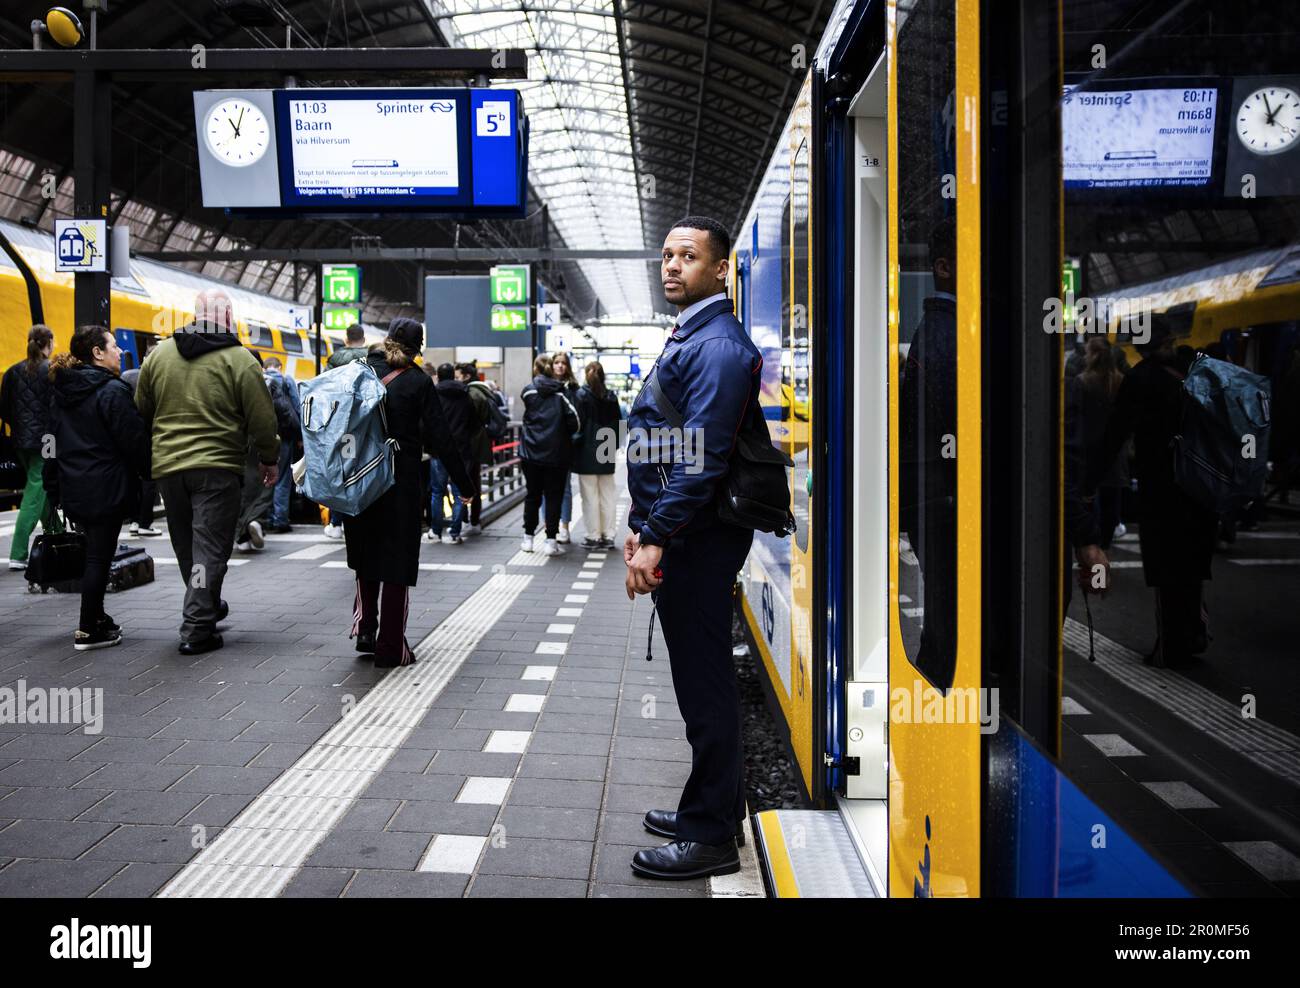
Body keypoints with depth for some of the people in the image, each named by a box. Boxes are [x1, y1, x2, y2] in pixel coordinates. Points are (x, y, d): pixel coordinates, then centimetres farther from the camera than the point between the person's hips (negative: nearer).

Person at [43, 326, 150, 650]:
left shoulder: (61, 392, 11)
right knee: (100, 556, -1)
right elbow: (135, 441, -15)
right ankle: (89, 631, 4)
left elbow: (55, 442, 16)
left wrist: (55, 487, 20)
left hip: (73, 488, 8)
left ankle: (96, 618, 27)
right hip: (107, 489, -8)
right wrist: (151, 472, -1)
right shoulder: (113, 390, -14)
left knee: (92, 552, 19)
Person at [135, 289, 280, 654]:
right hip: (218, 467, -5)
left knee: (186, 545, 19)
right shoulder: (239, 360, -9)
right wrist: (269, 460, 7)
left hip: (167, 465, 5)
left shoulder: (158, 354, 6)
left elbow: (141, 412, 14)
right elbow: (262, 418, -7)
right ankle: (196, 629, -2)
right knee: (210, 546, 0)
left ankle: (206, 607, 36)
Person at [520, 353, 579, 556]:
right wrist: (563, 434, 9)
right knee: (554, 497, 3)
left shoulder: (528, 391, 1)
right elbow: (574, 420, -7)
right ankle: (551, 541, 0)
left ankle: (528, 538, 19)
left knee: (532, 495, 12)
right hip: (556, 453, -1)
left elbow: (527, 416, 6)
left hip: (531, 452, 1)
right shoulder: (560, 392, -1)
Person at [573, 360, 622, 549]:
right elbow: (618, 422, 10)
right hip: (606, 453, 5)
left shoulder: (582, 394, -8)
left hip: (587, 451, -5)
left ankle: (594, 536, 2)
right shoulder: (611, 396, 7)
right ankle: (608, 536, 12)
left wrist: (575, 446, -3)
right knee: (607, 495, 9)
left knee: (590, 496, 0)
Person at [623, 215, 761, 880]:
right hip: (677, 534, 10)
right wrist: (642, 524, 17)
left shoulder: (717, 346, -15)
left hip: (696, 539, -10)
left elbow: (702, 458, -23)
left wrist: (656, 539, -23)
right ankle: (715, 806, 32)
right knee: (702, 678, 18)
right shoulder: (686, 338, 17)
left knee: (704, 684, -1)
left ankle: (710, 837, 11)